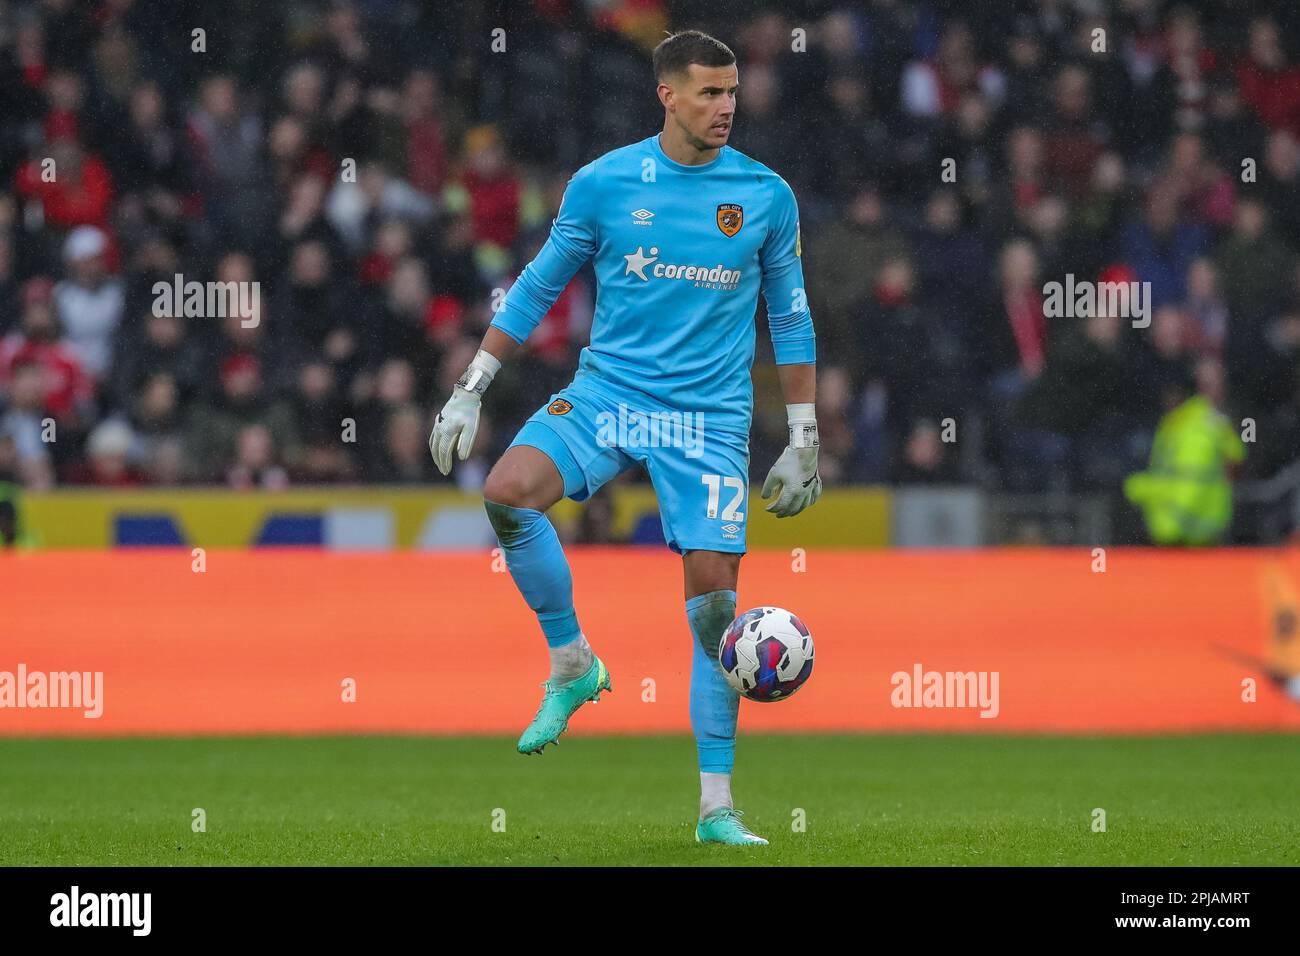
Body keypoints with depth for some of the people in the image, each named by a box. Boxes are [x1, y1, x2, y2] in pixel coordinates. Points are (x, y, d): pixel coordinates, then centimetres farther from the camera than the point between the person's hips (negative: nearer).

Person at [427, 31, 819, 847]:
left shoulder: (766, 196, 1)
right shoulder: (603, 184, -1)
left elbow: (792, 321, 10)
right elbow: (535, 290, 9)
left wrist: (805, 441, 9)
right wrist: (470, 391, 7)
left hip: (711, 416, 0)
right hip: (606, 392, 0)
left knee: (715, 597, -7)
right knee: (509, 491, -27)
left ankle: (717, 807, 3)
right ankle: (573, 664, -7)